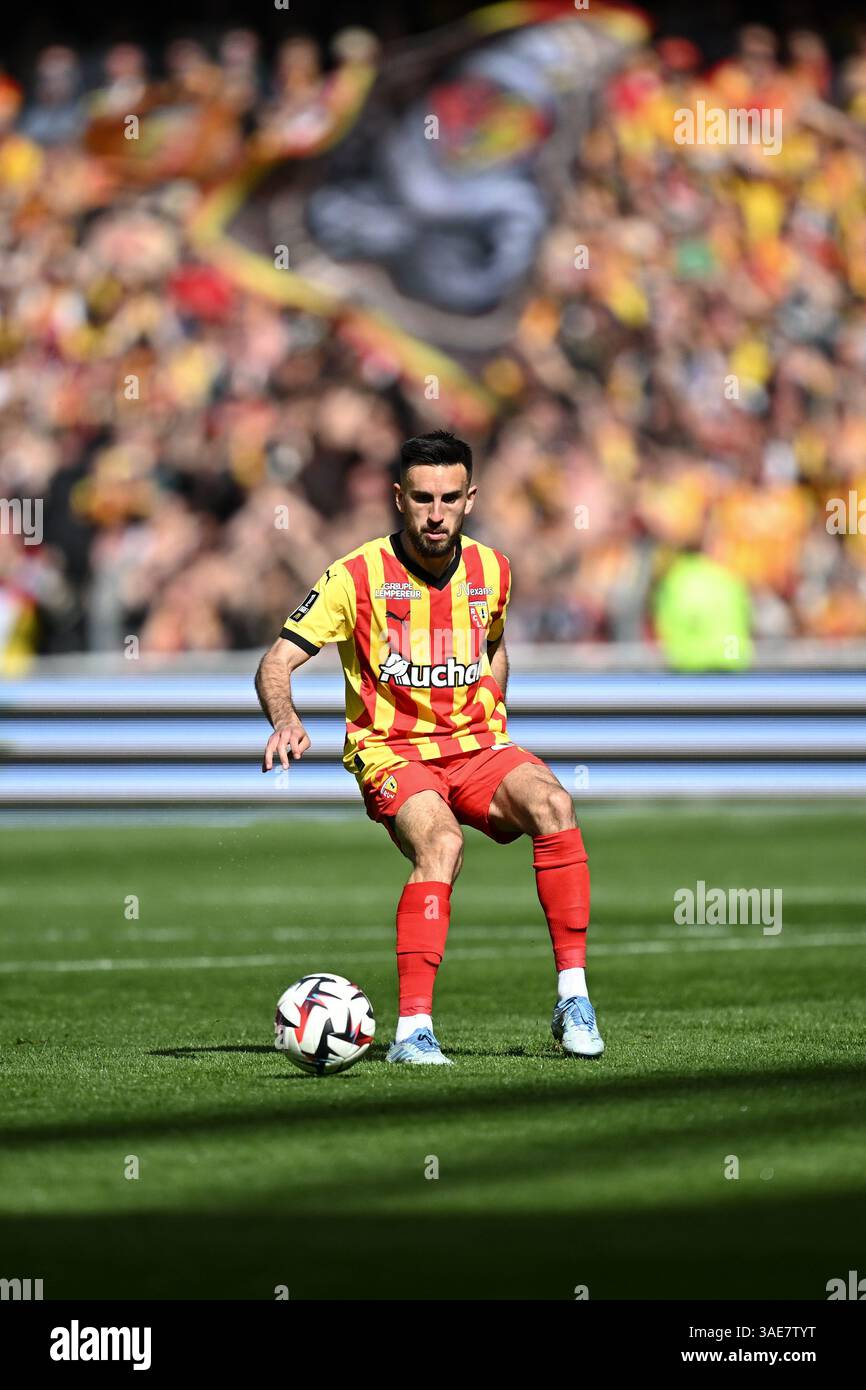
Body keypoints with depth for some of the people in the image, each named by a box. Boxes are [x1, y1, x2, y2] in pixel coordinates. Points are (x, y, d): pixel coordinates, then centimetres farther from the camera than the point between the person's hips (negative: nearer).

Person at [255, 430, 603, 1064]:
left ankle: (573, 997, -25)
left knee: (552, 803, -28)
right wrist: (286, 720, -28)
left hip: (478, 749, 4)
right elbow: (276, 663, -8)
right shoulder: (359, 575, -7)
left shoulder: (492, 571, 6)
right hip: (392, 753, -4)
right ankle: (414, 1028, -34)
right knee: (441, 844, -35)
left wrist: (491, 717, 14)